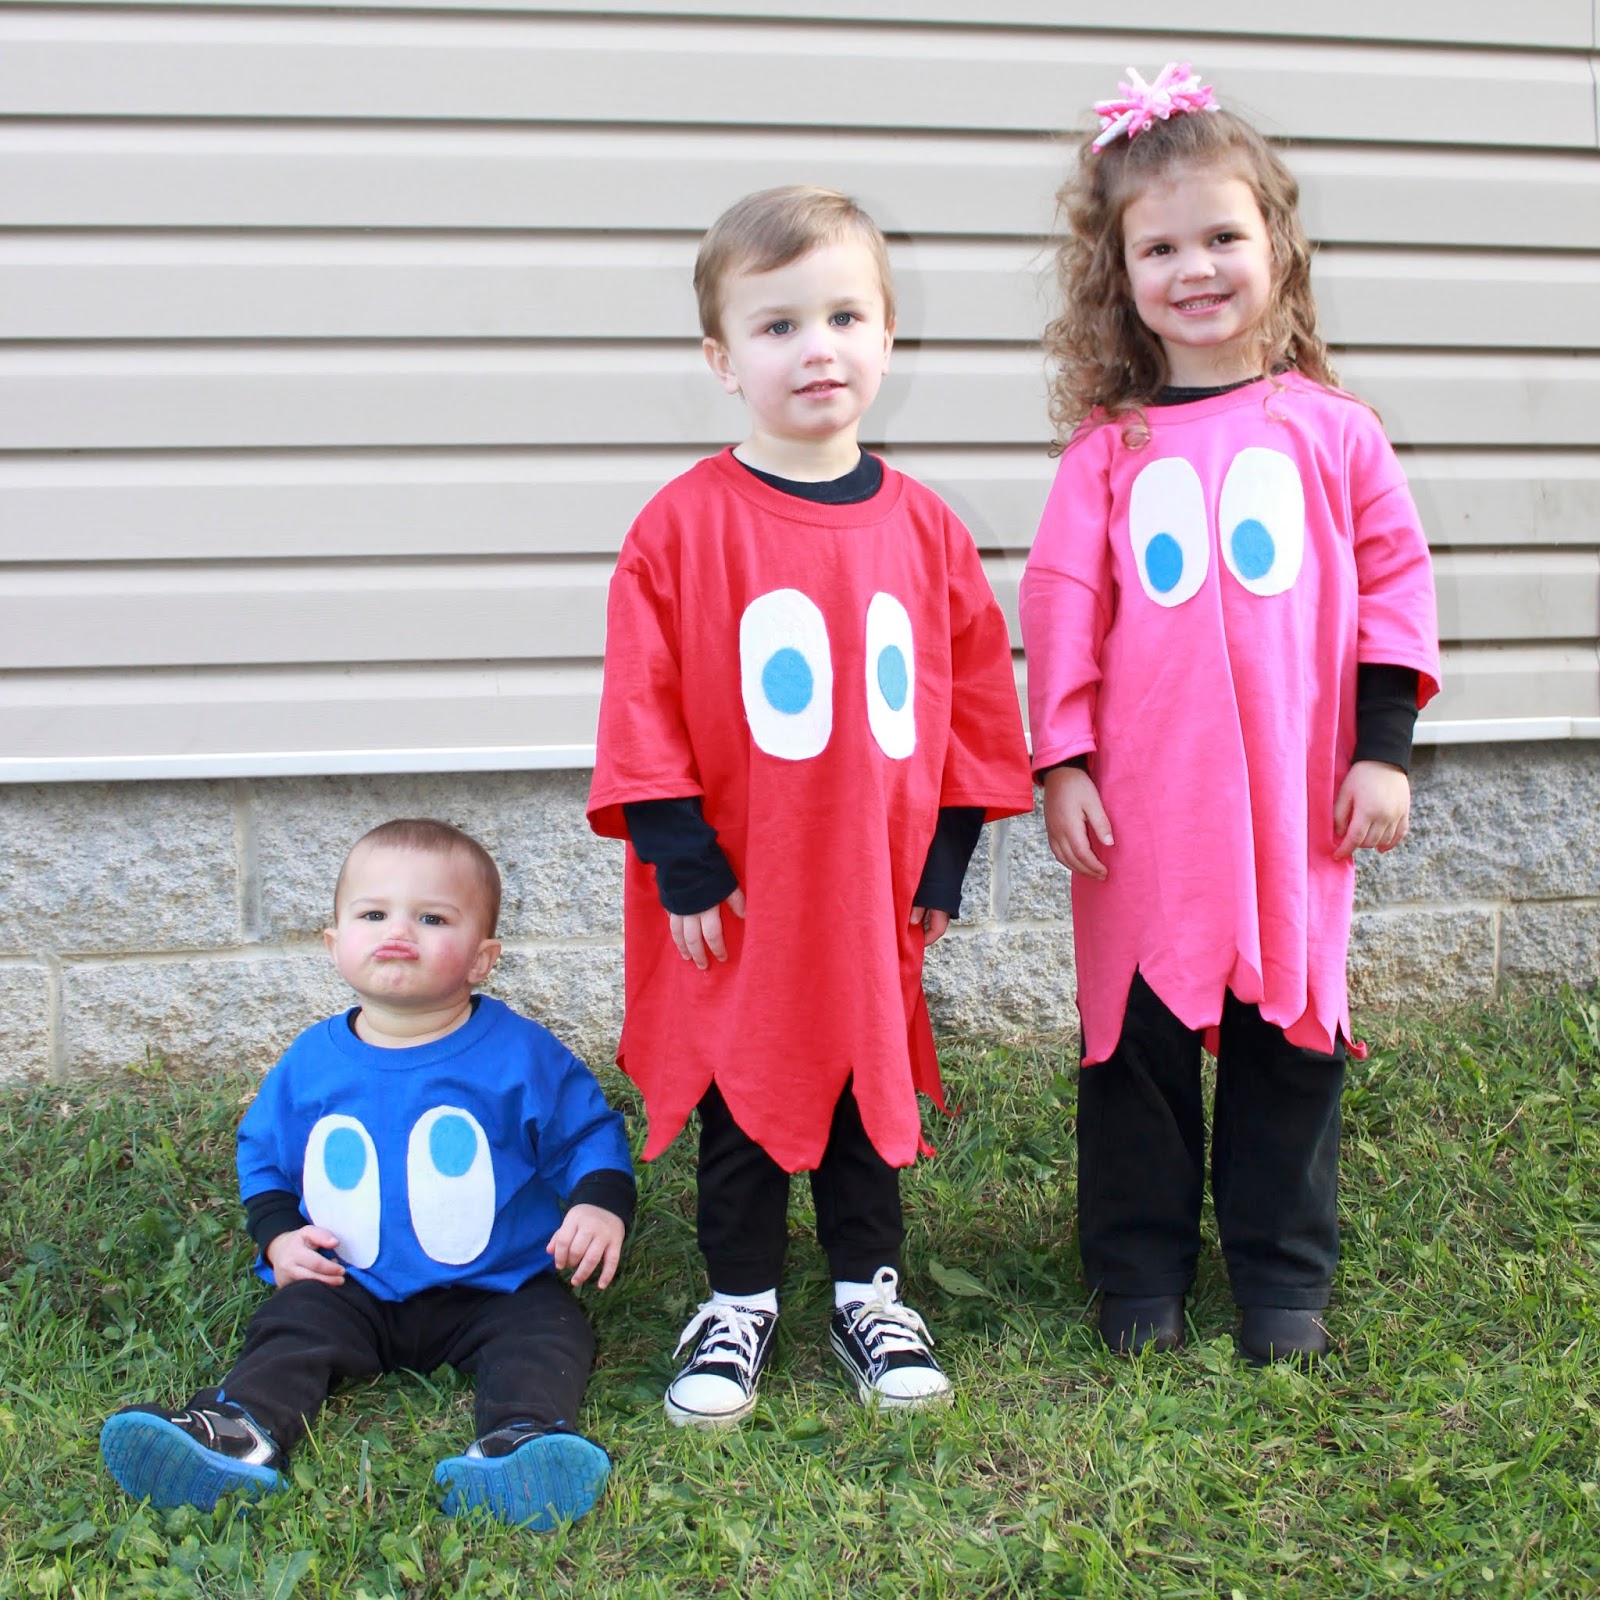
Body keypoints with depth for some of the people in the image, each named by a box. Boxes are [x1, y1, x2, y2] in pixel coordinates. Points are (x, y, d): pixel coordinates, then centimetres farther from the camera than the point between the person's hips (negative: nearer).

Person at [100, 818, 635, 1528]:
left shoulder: (522, 1055, -5)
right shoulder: (312, 1061, 4)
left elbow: (589, 1133, 3)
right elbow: (263, 1152, 18)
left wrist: (601, 1204, -18)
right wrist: (277, 1235, 0)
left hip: (497, 1291, -2)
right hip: (351, 1288, 2)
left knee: (545, 1333, -26)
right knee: (289, 1328, -20)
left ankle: (521, 1440, -48)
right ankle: (238, 1433, -38)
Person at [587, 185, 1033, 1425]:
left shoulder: (923, 527, -1)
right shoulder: (685, 524, -10)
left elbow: (975, 693, 5)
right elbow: (643, 702, -8)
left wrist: (947, 856, 3)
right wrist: (678, 857, -11)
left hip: (875, 888, 2)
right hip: (737, 897, -2)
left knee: (871, 1091, 16)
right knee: (739, 1104, 12)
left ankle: (869, 1289, 34)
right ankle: (740, 1301, 30)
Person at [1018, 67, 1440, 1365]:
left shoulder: (1330, 431, 2)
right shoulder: (1109, 450, 0)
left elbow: (1395, 580, 4)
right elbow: (1064, 607, 2)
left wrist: (1384, 750, 0)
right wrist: (1063, 762, -3)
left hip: (1295, 804, 1)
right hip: (1145, 808, 0)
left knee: (1291, 1030, 9)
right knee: (1137, 1030, 8)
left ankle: (1283, 1270, 26)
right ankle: (1141, 1265, 25)